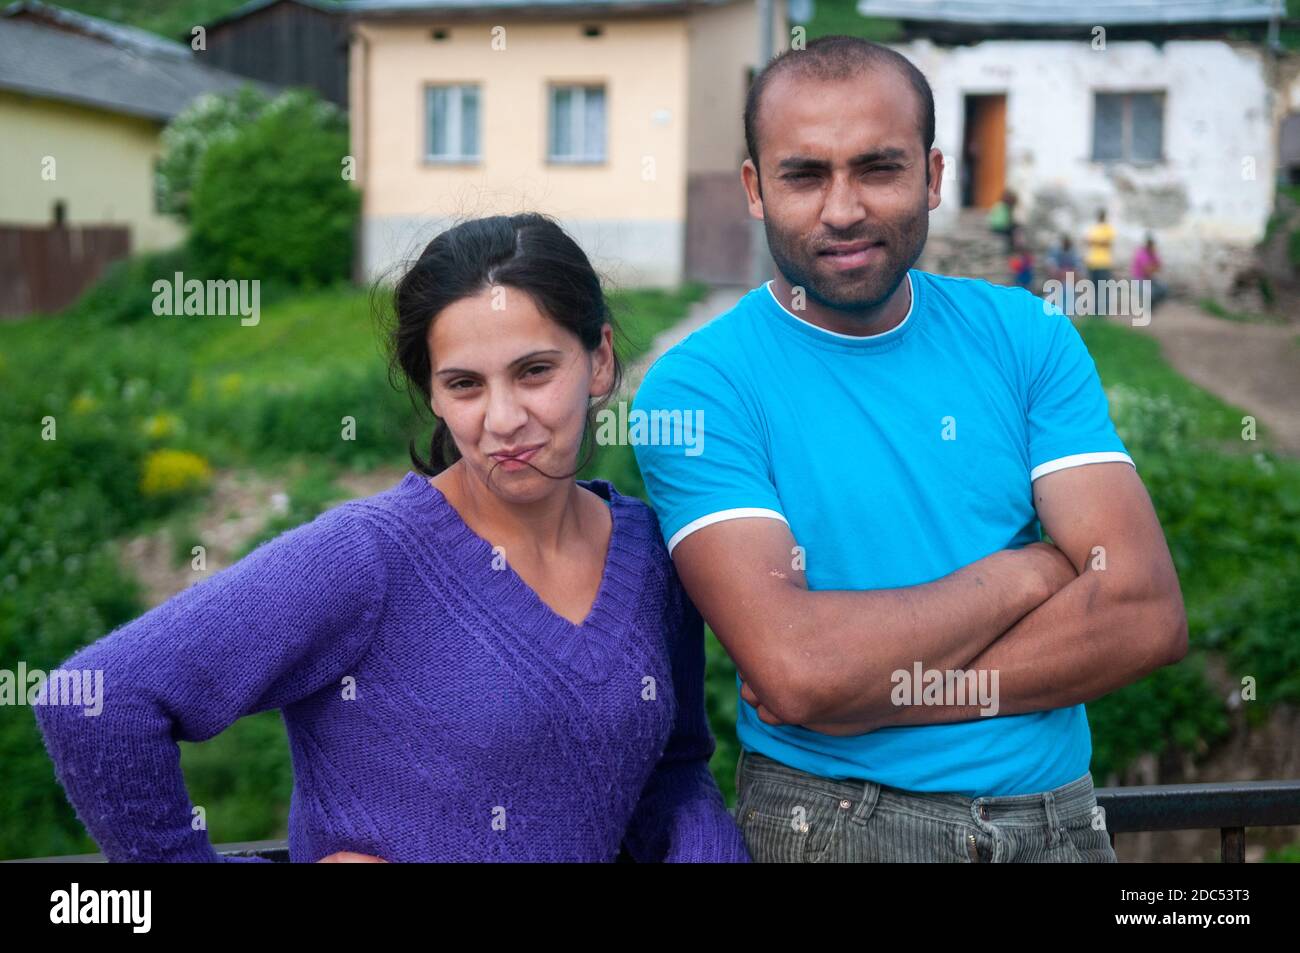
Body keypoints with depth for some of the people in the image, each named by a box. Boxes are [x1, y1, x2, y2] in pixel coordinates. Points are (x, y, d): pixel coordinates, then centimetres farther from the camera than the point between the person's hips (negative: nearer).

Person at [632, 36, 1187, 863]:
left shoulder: (1025, 336, -1)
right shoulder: (698, 386, -12)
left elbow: (1148, 614, -11)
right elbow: (796, 667, -25)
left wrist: (881, 690, -19)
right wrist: (1030, 571, -13)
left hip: (1061, 817, 3)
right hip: (827, 820, -3)